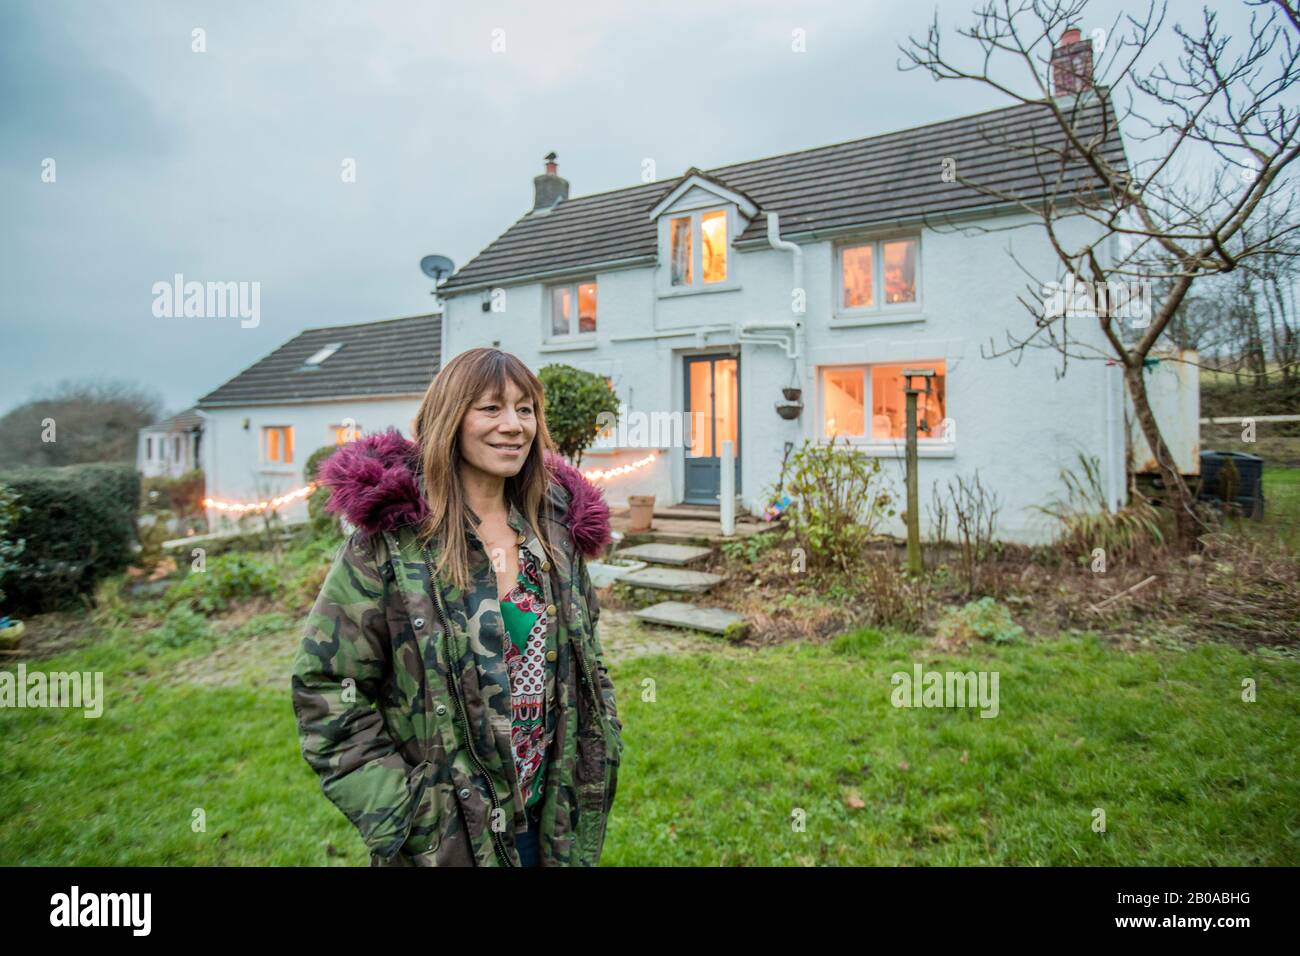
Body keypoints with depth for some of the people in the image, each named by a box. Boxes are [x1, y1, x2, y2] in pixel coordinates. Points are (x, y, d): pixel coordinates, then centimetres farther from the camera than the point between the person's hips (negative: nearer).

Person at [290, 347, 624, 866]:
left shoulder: (556, 526, 0)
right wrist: (400, 814, -15)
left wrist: (598, 758, 4)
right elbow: (327, 687, -13)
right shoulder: (392, 536, -15)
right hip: (444, 836, -4)